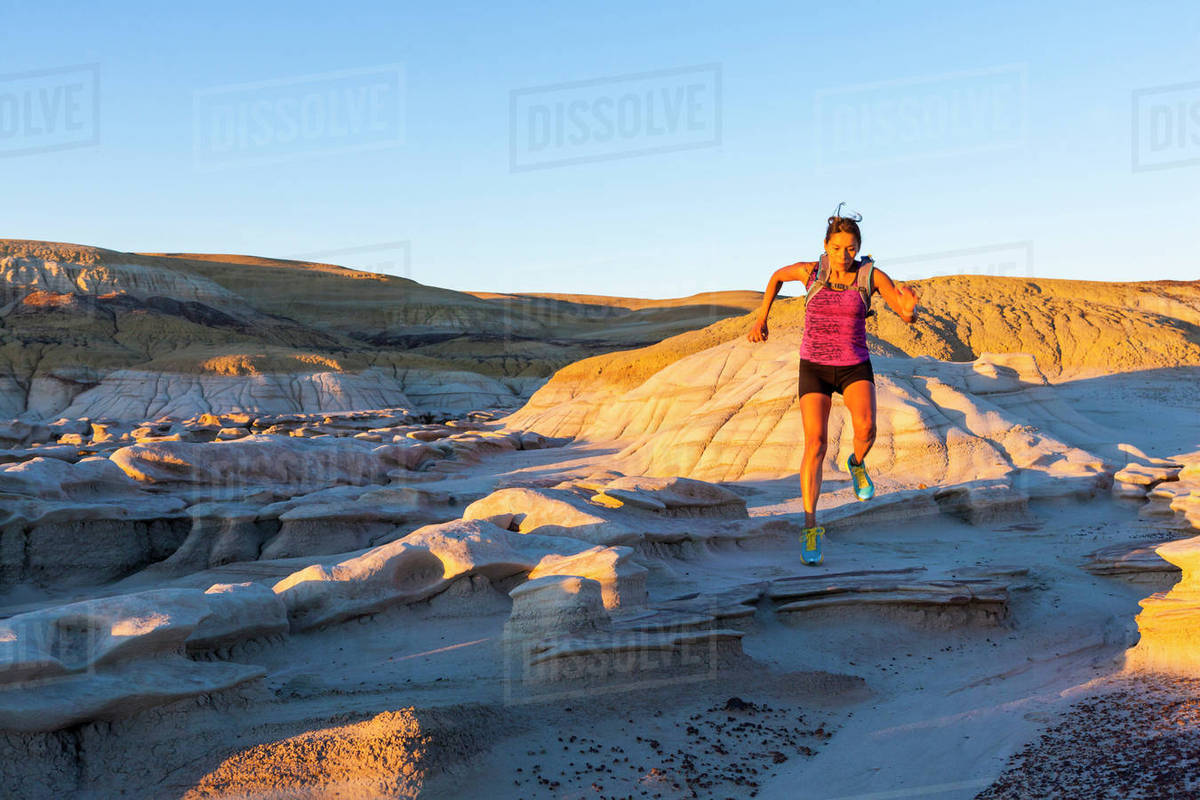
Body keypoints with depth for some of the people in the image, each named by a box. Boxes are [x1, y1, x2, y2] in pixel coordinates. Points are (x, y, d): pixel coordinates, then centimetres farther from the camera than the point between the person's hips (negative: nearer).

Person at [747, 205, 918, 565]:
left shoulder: (872, 275, -9)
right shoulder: (809, 271, -6)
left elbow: (908, 316, -14)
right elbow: (777, 275, 15)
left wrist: (909, 303, -38)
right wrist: (761, 318, 12)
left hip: (855, 368, 0)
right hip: (814, 369, 0)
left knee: (865, 428, -27)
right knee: (815, 445, -14)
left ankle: (856, 463, 10)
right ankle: (810, 528, -4)